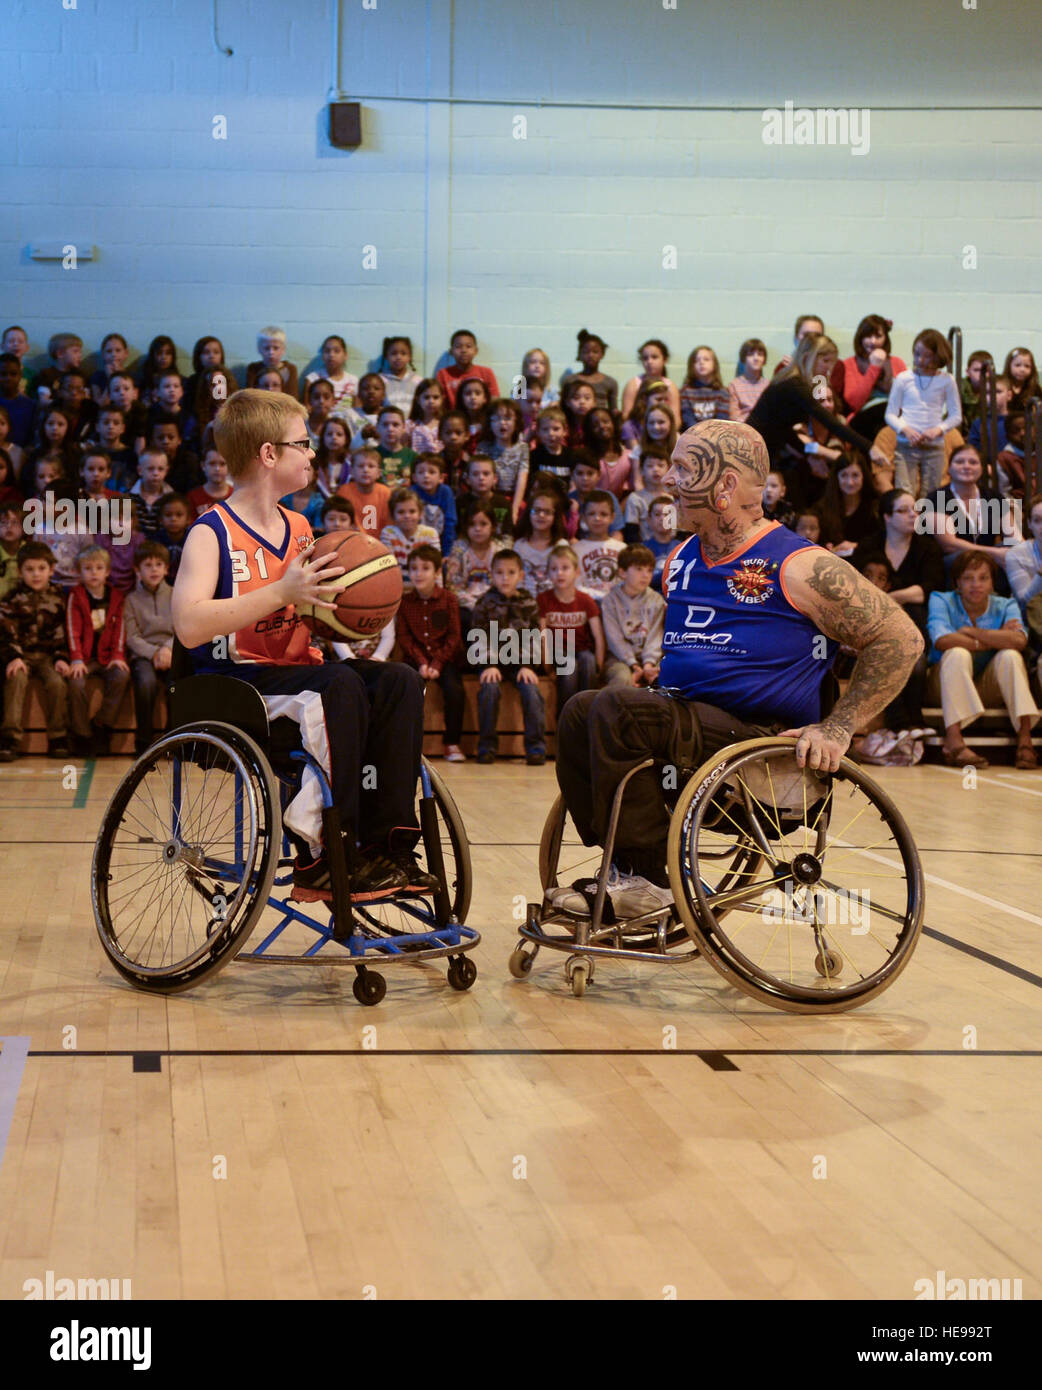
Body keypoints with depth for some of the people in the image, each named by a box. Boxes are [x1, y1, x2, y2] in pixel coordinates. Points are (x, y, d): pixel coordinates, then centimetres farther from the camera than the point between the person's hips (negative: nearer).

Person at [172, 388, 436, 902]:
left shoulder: (299, 529, 15)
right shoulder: (212, 532, -8)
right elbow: (189, 626, -23)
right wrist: (281, 593, -27)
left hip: (293, 673, 7)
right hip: (232, 685, -7)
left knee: (399, 681, -14)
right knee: (339, 686, -32)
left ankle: (386, 847, -16)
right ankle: (324, 859, -28)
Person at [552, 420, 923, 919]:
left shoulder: (801, 568, -10)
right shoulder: (681, 560, 14)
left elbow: (901, 639, -9)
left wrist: (837, 730, -13)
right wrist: (660, 688, 12)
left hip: (762, 739, -8)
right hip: (690, 721, 8)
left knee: (617, 710, -25)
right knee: (580, 713, -11)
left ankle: (646, 879, -18)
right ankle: (624, 872, -5)